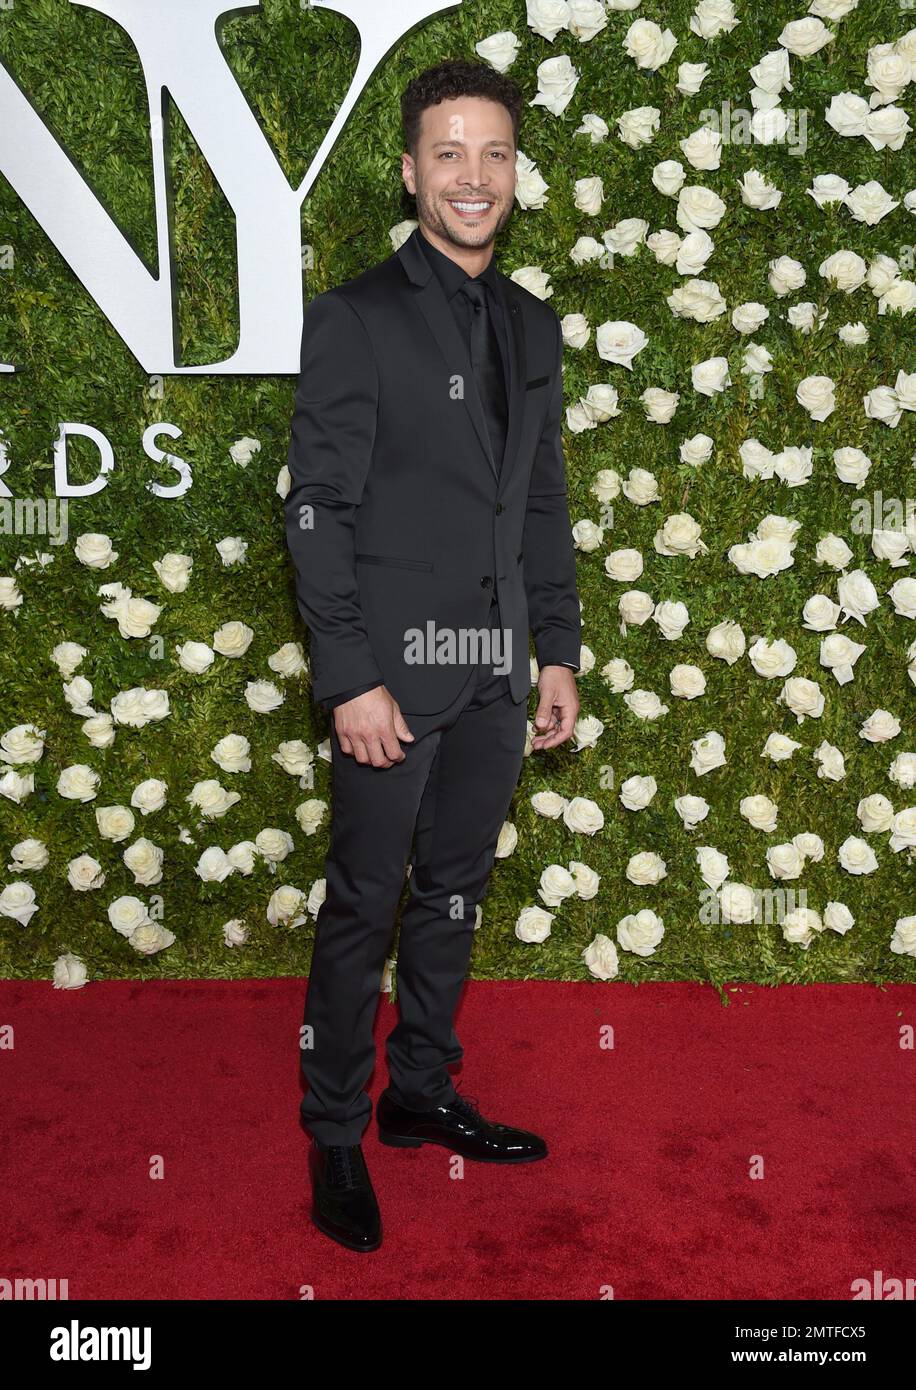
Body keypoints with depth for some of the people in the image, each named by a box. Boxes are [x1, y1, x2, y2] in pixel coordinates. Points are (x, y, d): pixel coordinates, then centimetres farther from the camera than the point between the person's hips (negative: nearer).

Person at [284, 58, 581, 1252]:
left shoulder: (533, 327, 12)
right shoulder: (354, 319, -6)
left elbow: (544, 504, 15)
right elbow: (318, 511, -10)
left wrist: (560, 651, 10)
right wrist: (351, 680, -15)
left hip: (496, 670, 6)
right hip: (397, 668, -6)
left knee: (454, 895, 15)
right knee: (364, 908, 4)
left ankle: (423, 1094, 32)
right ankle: (336, 1134, 20)